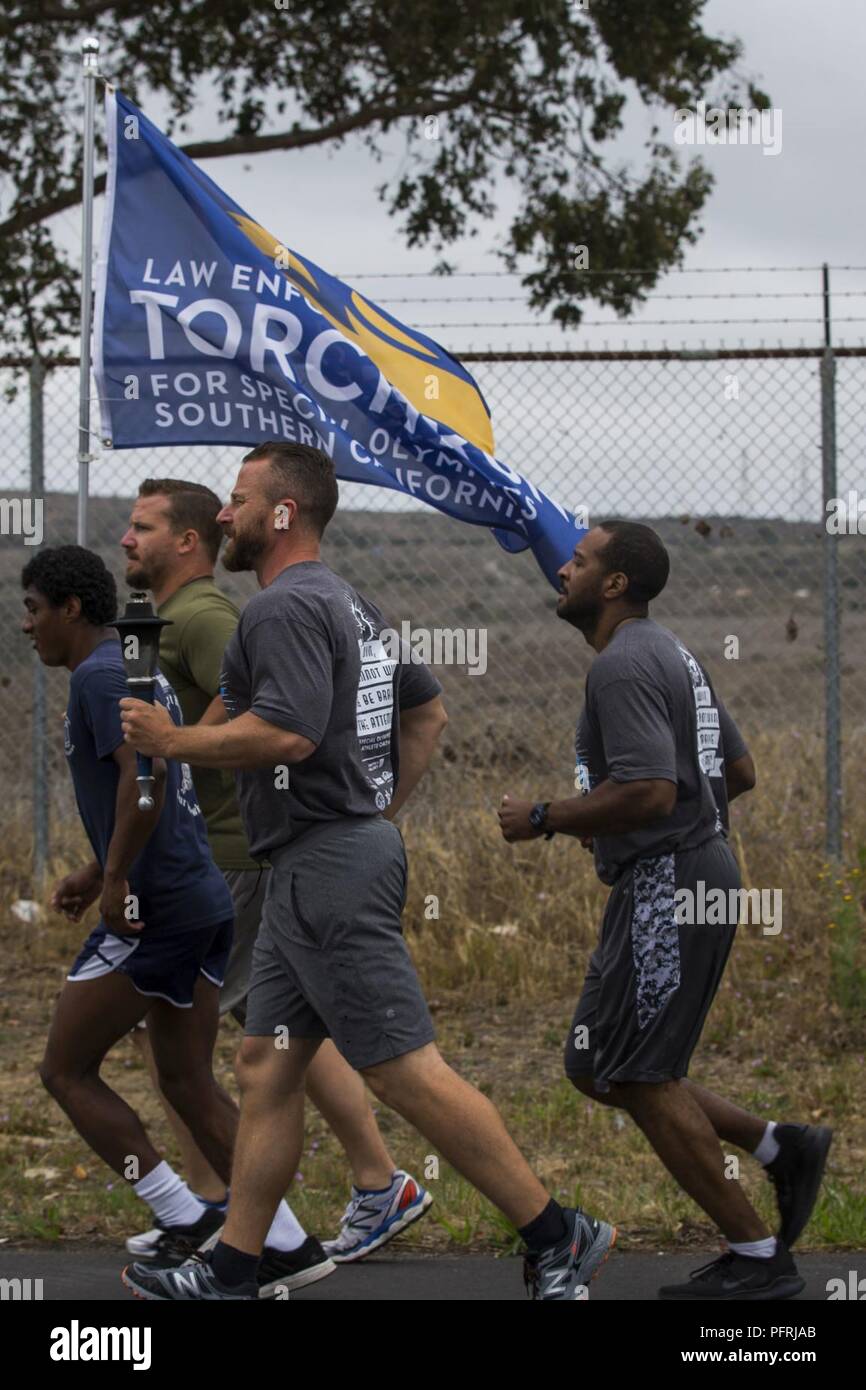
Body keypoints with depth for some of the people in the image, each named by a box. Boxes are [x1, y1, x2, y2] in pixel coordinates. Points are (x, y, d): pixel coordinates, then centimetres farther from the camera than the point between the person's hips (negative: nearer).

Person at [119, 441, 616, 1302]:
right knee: (266, 1070, 12)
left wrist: (172, 742, -16)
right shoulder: (349, 603, 17)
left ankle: (557, 1239, -5)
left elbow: (287, 732, -27)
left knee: (404, 1071, -9)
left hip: (325, 868, -11)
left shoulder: (283, 608, -15)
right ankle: (230, 1275, 15)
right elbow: (428, 704, 25)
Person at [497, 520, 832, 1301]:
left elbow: (649, 793, -26)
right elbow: (740, 772, 21)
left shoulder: (624, 665, -16)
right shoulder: (669, 653, 17)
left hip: (668, 887, -10)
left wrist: (545, 819, -14)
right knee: (596, 1068, 13)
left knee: (639, 1077, -5)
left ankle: (757, 1259, 0)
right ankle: (781, 1149, 13)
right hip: (683, 876, 10)